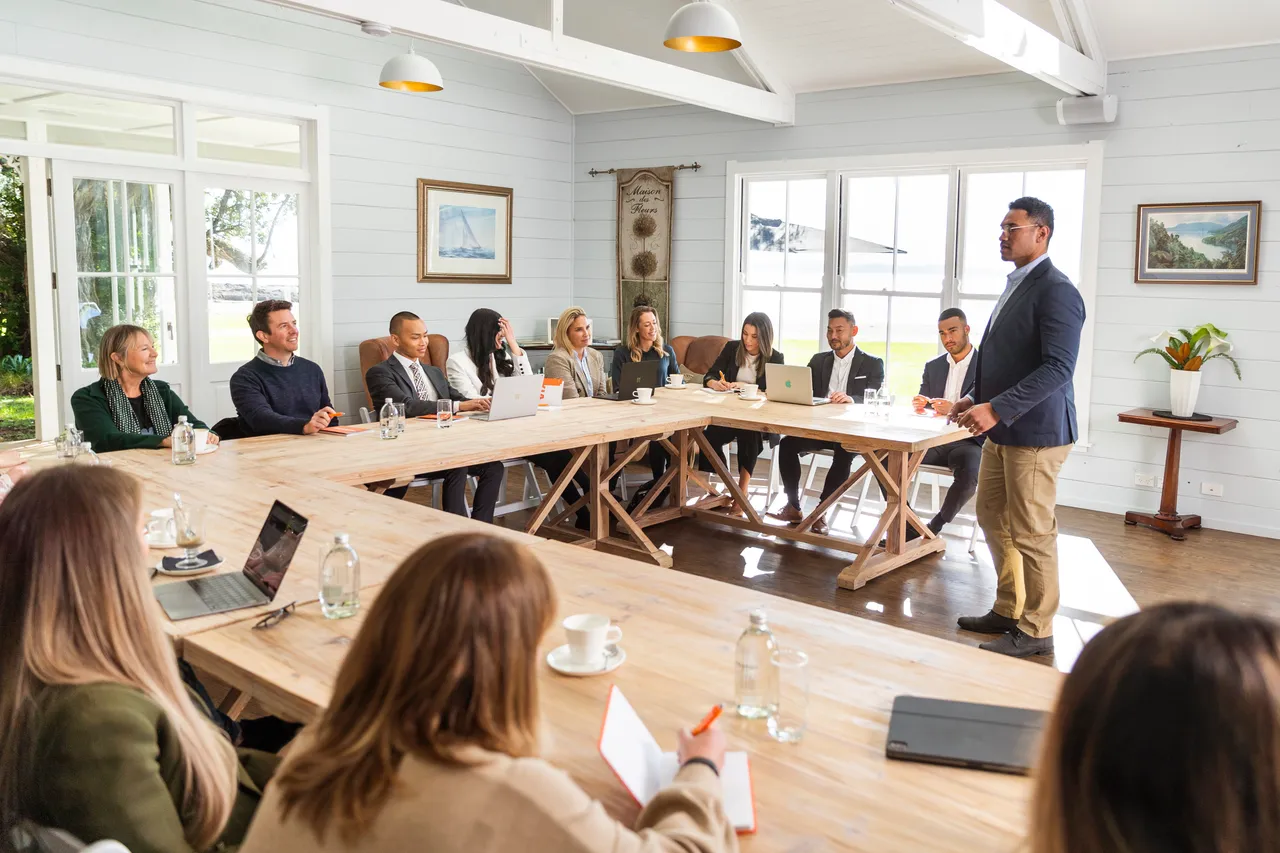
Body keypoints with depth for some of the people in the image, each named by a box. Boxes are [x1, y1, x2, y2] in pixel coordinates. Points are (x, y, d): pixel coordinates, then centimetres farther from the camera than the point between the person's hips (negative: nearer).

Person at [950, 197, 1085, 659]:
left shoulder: (1056, 290, -15)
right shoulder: (1016, 286, 14)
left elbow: (1058, 367, -23)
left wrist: (997, 409, -26)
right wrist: (976, 397, 10)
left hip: (1033, 431, -9)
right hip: (1002, 429, 9)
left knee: (1031, 533, 0)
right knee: (993, 519, 16)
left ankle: (1035, 630, 13)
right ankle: (1008, 610, 30)